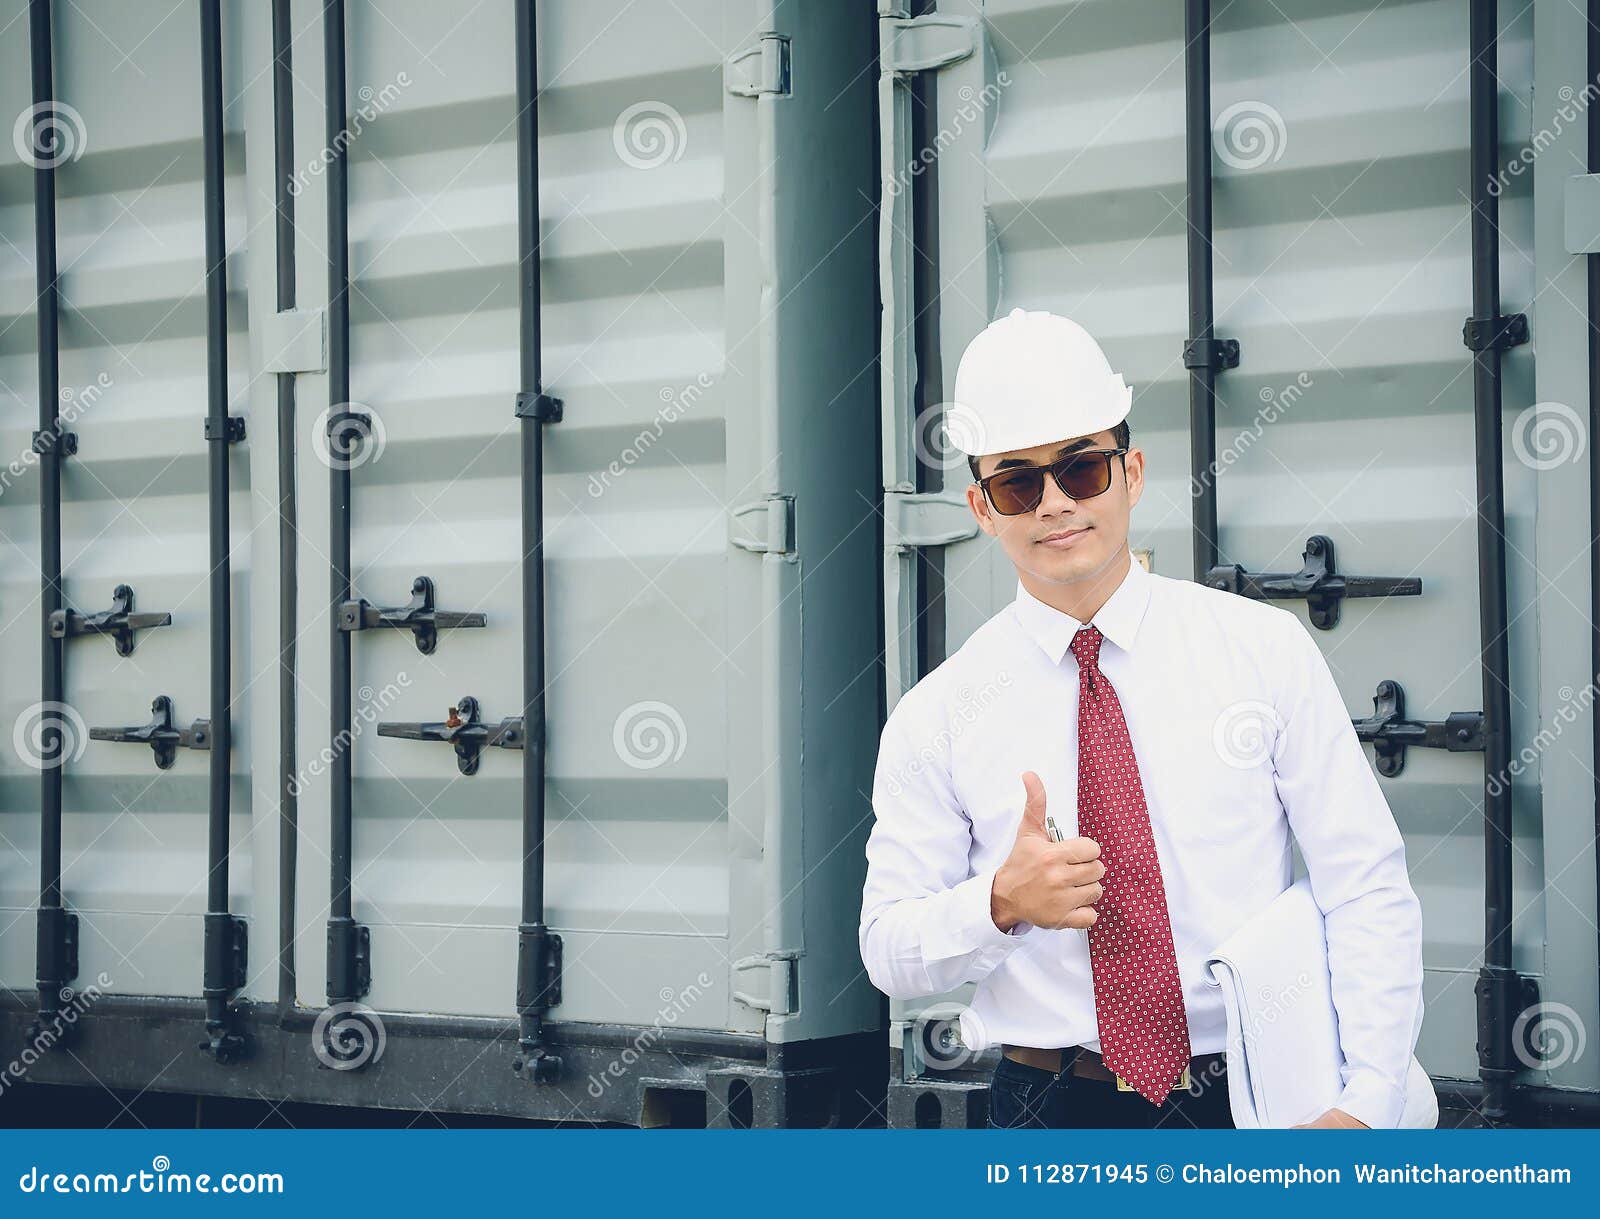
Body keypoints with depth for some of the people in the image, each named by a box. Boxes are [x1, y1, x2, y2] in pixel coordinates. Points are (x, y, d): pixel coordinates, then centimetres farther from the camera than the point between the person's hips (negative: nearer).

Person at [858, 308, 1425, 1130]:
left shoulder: (1268, 651, 0)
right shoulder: (937, 718, 1)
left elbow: (1368, 888, -4)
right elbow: (888, 952, 2)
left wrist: (1368, 1103, -15)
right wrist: (1001, 903, -19)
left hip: (1260, 1104, 1)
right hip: (1047, 1111, 0)